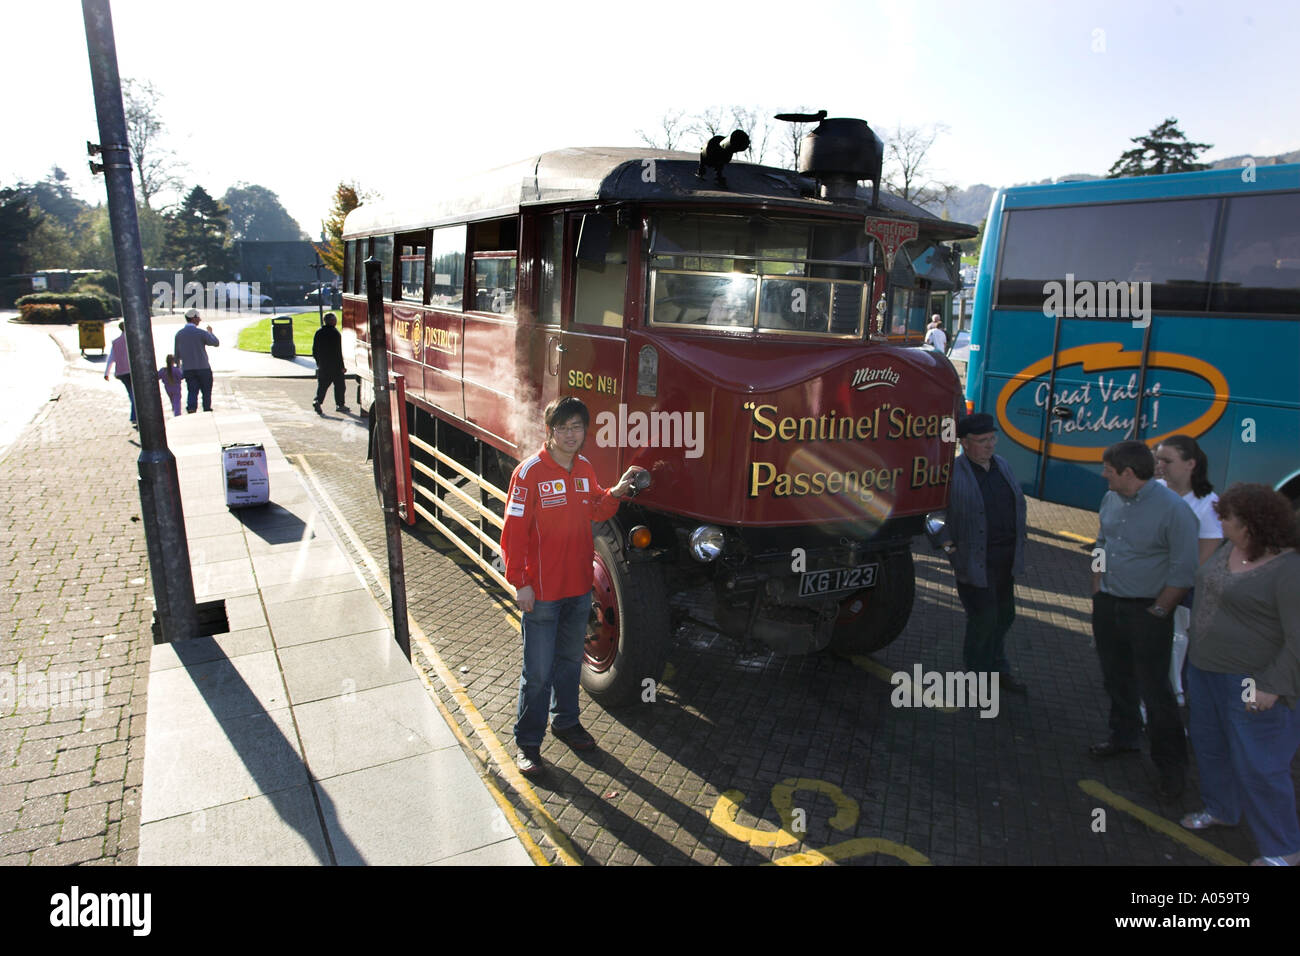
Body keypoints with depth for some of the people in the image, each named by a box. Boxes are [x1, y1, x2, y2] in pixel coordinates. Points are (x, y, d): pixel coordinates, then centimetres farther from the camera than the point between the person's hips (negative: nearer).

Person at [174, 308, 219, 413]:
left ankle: (191, 407, -19)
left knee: (192, 391, 3)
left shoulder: (179, 334, 3)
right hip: (203, 368, -4)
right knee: (206, 391, 11)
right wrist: (210, 332, 18)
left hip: (187, 368, 4)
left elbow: (176, 354, 9)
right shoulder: (201, 333, -13)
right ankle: (207, 410, 21)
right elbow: (216, 343, -1)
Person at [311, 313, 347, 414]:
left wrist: (318, 361, 21)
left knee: (322, 385, 9)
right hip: (334, 365, -5)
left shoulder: (318, 332, 6)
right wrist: (342, 366, -11)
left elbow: (314, 349, 12)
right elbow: (338, 352, -15)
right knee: (339, 385, 8)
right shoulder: (335, 333, -14)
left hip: (322, 365, 6)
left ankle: (317, 401, -9)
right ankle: (340, 405, 14)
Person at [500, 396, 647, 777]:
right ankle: (528, 742, 20)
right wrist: (520, 583, -17)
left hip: (579, 588, 6)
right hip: (541, 592, -6)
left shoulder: (585, 470, 5)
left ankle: (566, 721, 41)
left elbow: (596, 512, 18)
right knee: (537, 672, 4)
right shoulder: (530, 472, -15)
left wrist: (616, 492, -2)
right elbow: (513, 532, -15)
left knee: (570, 660, 21)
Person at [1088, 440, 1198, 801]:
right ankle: (1123, 736, 40)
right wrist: (1097, 596, 12)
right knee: (1116, 679, 20)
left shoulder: (1173, 509, -19)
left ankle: (1172, 765, 16)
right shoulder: (1111, 499, 3)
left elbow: (1184, 571, -16)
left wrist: (1158, 612, -14)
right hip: (1108, 604, 7)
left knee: (1154, 689, 0)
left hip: (1146, 612, -7)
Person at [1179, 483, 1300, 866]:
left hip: (1252, 682, -8)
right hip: (1205, 669, 8)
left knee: (1257, 765, 2)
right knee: (1209, 745, 21)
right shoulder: (1228, 549, 3)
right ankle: (1221, 809, 41)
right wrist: (1197, 654, 18)